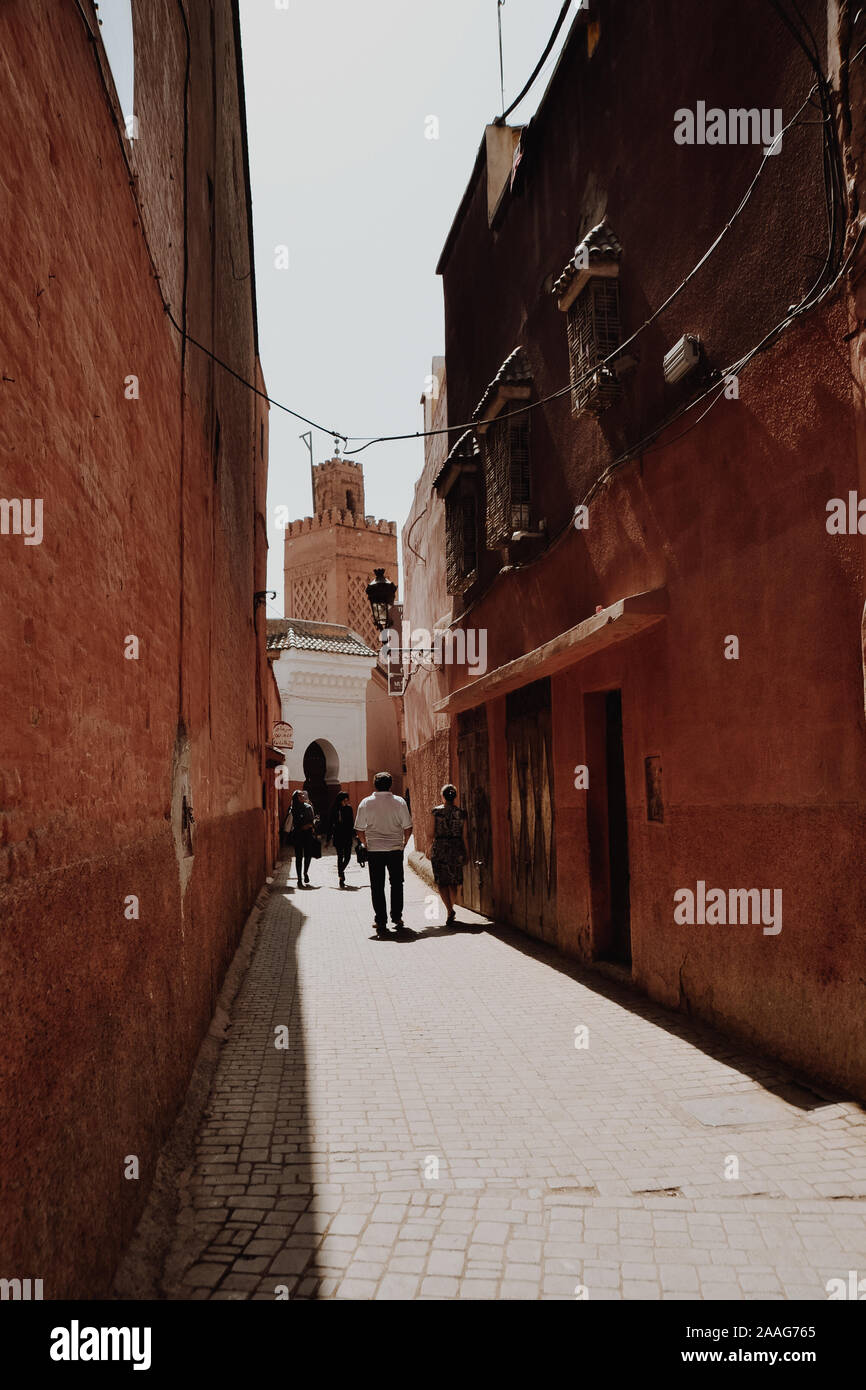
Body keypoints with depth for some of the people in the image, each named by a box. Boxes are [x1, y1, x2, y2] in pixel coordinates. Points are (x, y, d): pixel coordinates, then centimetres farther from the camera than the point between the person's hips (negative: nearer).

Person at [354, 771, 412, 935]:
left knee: (377, 886, 6)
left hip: (374, 850, 0)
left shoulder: (366, 803, -3)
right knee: (396, 884, 16)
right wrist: (403, 844, 14)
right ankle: (397, 918, 20)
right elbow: (408, 828, -2)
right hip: (395, 850, 0)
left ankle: (381, 923, 4)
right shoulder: (399, 802, -3)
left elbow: (359, 830, -1)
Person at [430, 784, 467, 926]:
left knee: (441, 882, 2)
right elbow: (464, 835, 2)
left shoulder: (437, 811, -6)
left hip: (440, 848, -3)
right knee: (453, 881, 16)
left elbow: (433, 833, -5)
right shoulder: (461, 812, 0)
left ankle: (449, 910, -14)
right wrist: (465, 854, 11)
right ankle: (450, 908, 23)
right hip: (456, 849, 3)